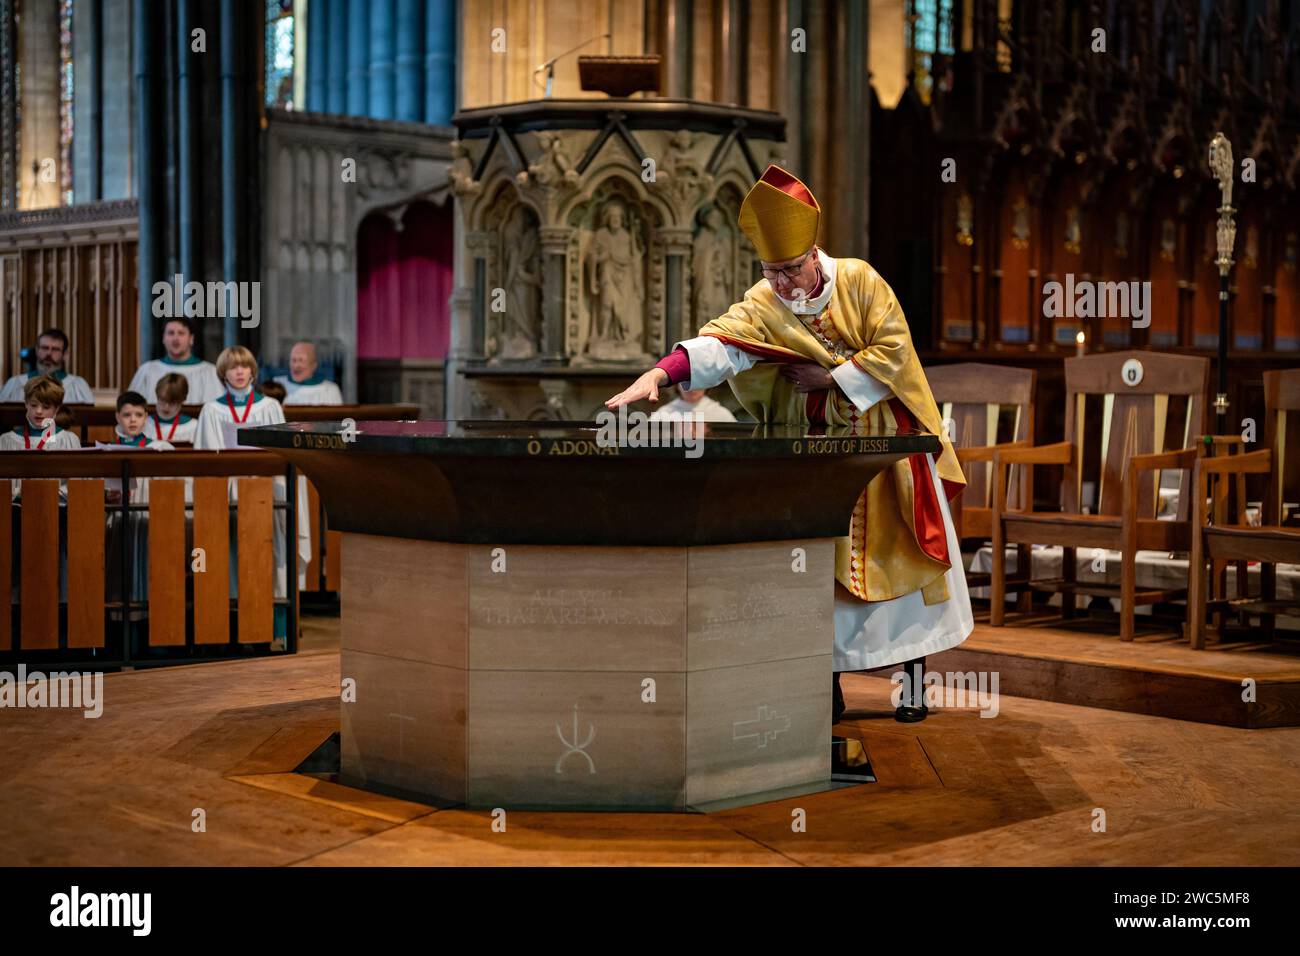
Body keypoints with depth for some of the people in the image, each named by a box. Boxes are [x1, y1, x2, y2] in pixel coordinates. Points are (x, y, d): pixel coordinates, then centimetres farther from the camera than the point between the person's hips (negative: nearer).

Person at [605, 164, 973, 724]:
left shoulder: (859, 281, -10)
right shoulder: (762, 307, -10)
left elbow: (894, 351, -14)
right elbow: (719, 346, -28)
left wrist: (831, 377, -17)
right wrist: (659, 373, -45)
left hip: (887, 443, -1)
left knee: (898, 556, 3)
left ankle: (914, 675, 13)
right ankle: (829, 684, 5)